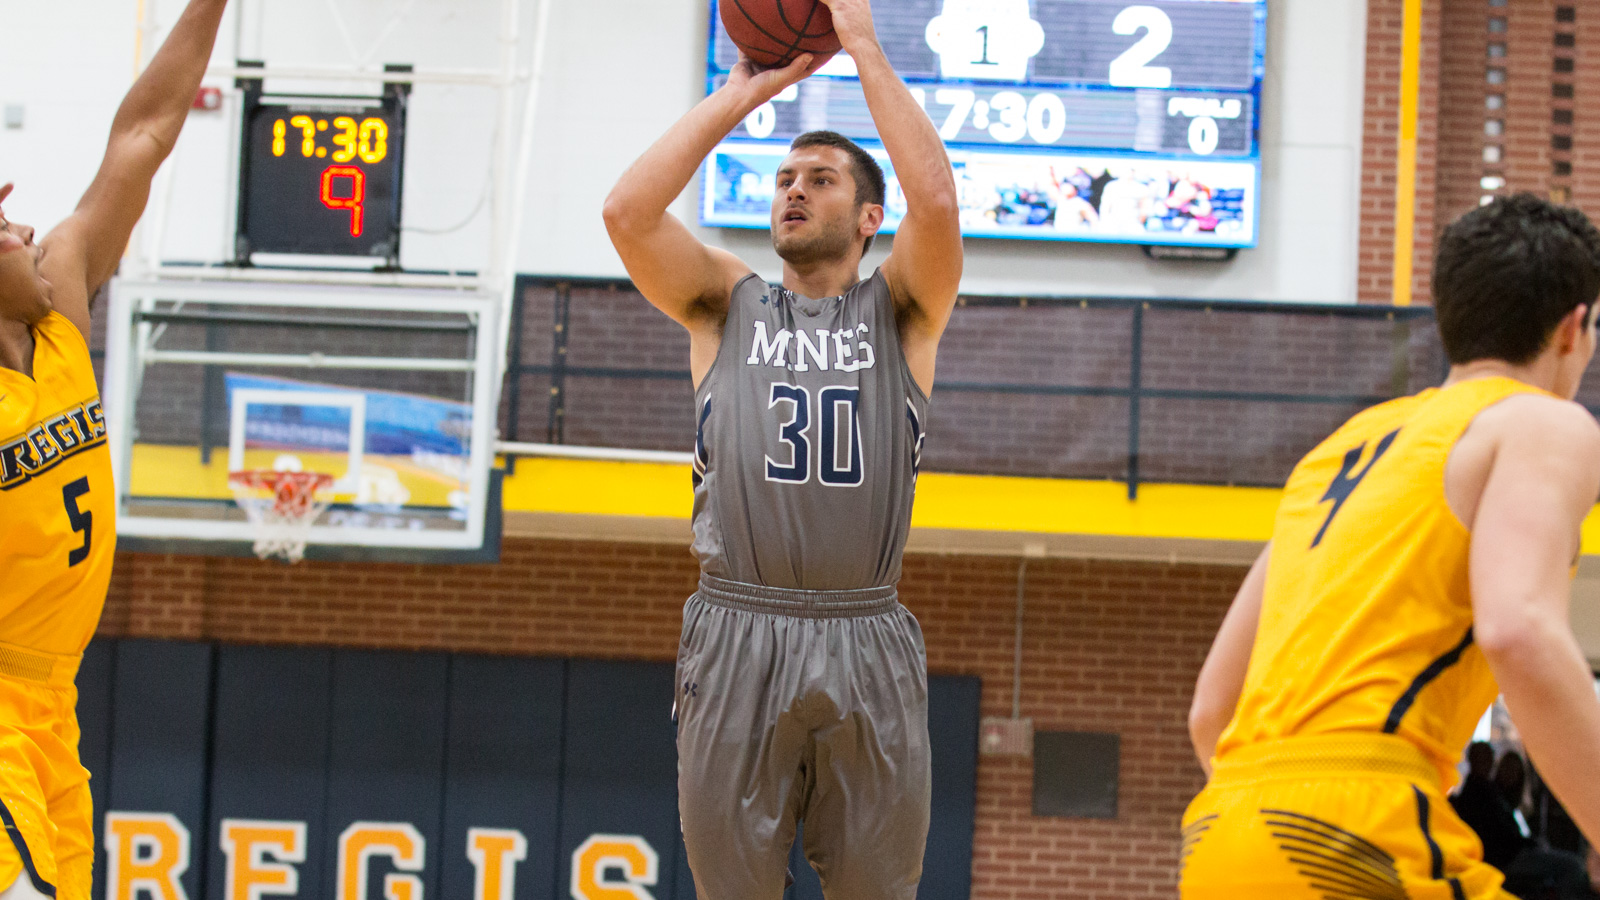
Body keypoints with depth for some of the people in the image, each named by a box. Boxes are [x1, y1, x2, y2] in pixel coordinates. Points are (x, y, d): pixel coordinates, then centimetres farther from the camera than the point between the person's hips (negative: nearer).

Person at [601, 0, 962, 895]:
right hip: (738, 638, 1)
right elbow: (628, 211, -2)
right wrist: (743, 92, 4)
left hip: (867, 645, -1)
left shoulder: (901, 313, 11)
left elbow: (935, 201, -9)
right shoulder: (728, 305, 15)